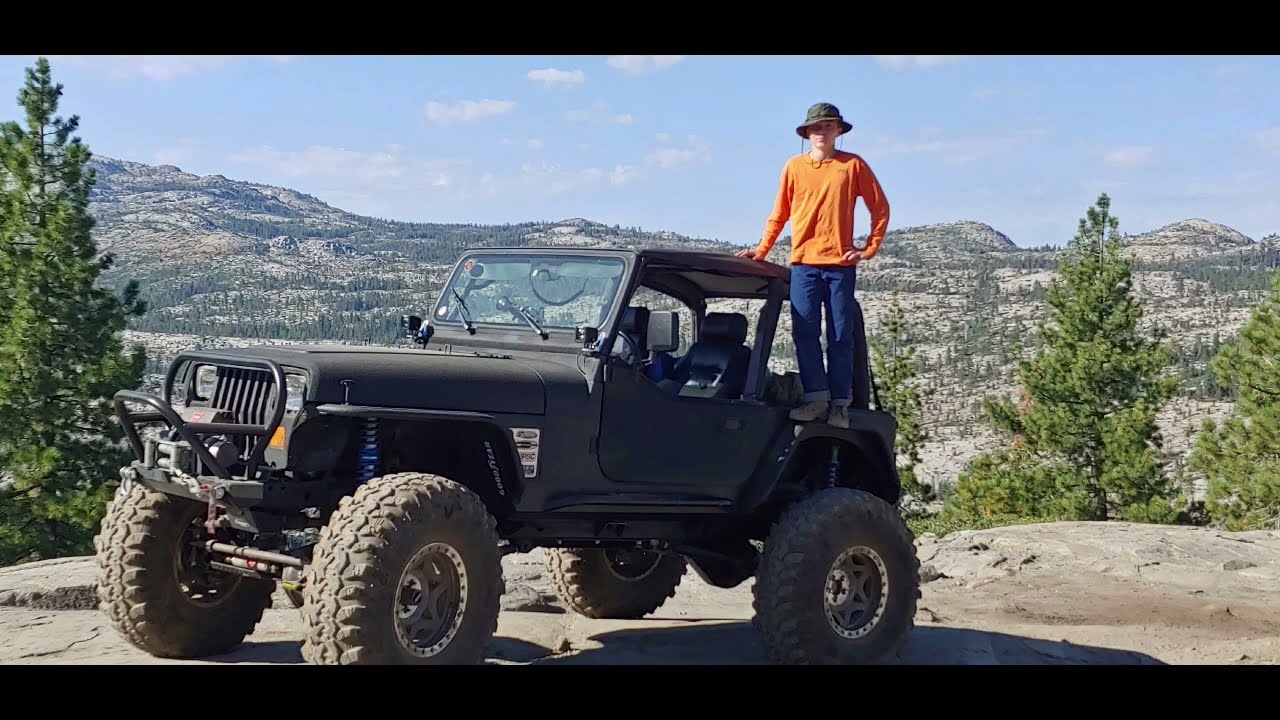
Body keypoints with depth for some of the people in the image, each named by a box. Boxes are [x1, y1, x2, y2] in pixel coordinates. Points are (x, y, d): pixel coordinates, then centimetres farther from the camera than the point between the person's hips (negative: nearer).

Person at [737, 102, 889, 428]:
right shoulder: (795, 166, 9)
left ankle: (840, 402, 2)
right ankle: (816, 396, 0)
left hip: (841, 263, -1)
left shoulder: (853, 165, 5)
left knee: (841, 335, -1)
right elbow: (779, 215, 13)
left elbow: (880, 209, 8)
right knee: (805, 331, -5)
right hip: (803, 263, 1)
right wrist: (762, 249, 4)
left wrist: (868, 250, 1)